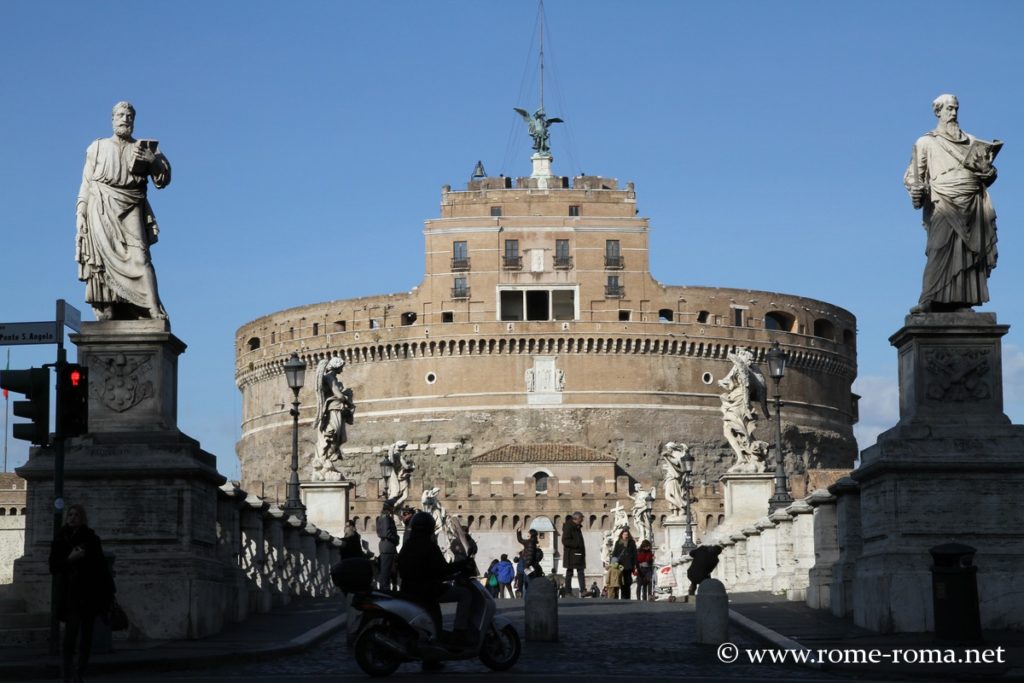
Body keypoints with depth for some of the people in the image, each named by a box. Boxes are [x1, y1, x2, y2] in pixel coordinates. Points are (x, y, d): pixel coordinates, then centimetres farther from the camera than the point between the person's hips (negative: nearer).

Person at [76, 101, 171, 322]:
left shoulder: (144, 148, 18)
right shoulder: (98, 147, 19)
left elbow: (163, 179, 10)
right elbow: (86, 184, 14)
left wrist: (153, 160, -9)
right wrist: (81, 214, 3)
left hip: (131, 211, 0)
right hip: (101, 209, 1)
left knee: (138, 256, -17)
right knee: (103, 259, -11)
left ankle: (154, 312, -28)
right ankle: (105, 316, -15)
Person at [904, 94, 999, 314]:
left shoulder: (970, 142, 22)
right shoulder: (926, 142, 14)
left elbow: (987, 173, 22)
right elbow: (914, 173, 7)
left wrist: (988, 171, -2)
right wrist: (916, 189, -14)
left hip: (972, 205, 4)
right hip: (943, 203, -4)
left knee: (968, 253, -4)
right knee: (940, 250, -17)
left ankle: (961, 302, -5)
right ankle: (929, 301, -21)